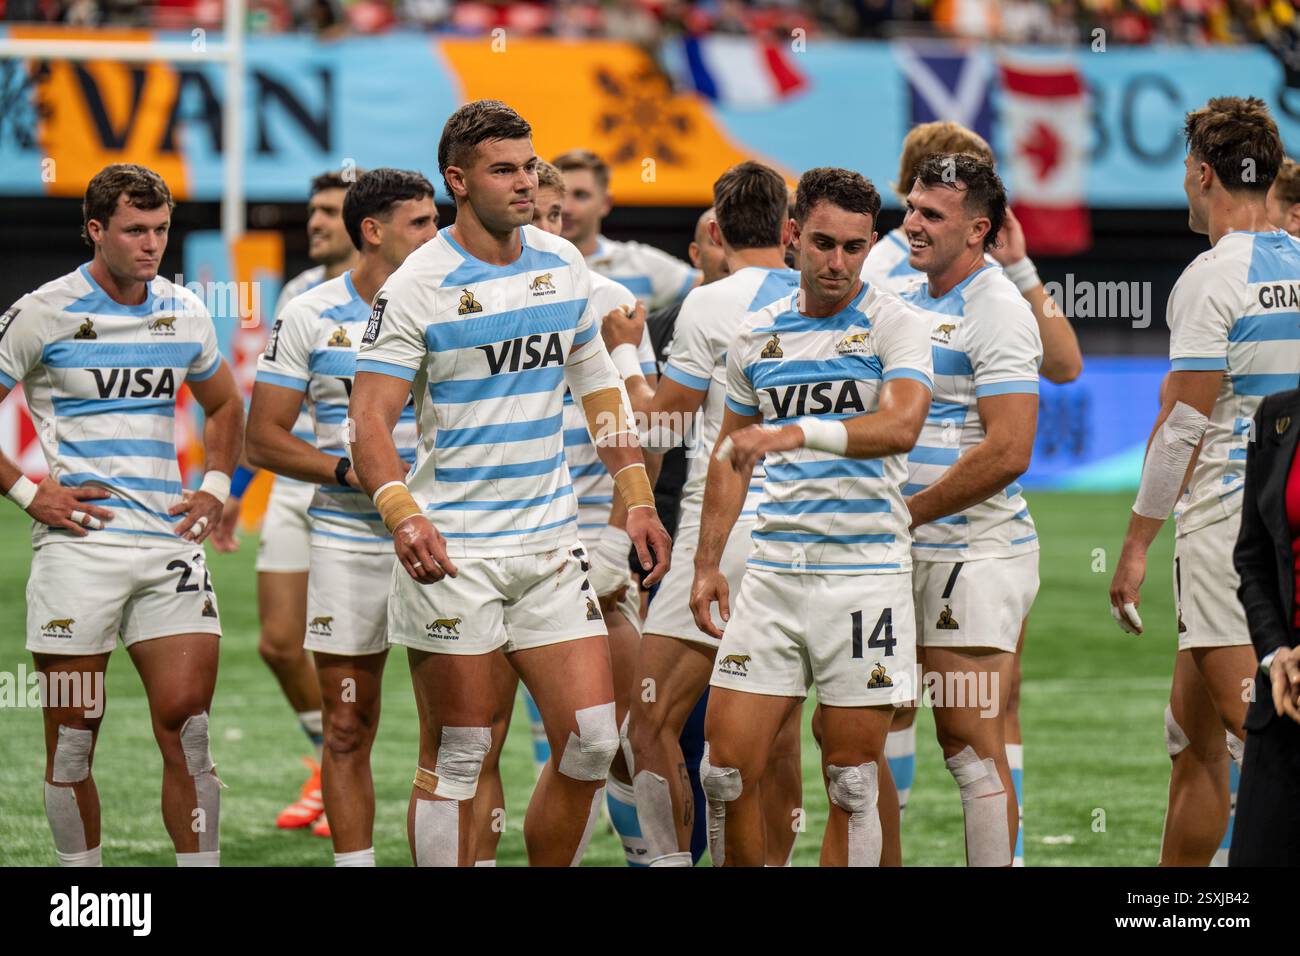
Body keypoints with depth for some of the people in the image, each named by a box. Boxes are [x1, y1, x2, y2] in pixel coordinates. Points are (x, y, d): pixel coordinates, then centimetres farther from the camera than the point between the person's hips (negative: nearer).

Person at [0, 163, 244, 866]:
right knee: (72, 738, 0)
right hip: (78, 542, -4)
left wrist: (214, 488, 13)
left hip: (171, 545, 4)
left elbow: (223, 407, 28)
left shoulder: (185, 313, 11)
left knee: (187, 725, -5)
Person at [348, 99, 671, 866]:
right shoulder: (419, 285, -10)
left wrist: (637, 499, 15)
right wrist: (403, 515, -31)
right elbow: (370, 419, -15)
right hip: (452, 551, -5)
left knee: (592, 741, -2)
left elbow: (598, 384, 20)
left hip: (551, 543, 5)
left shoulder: (563, 264, 7)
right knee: (457, 758, -2)